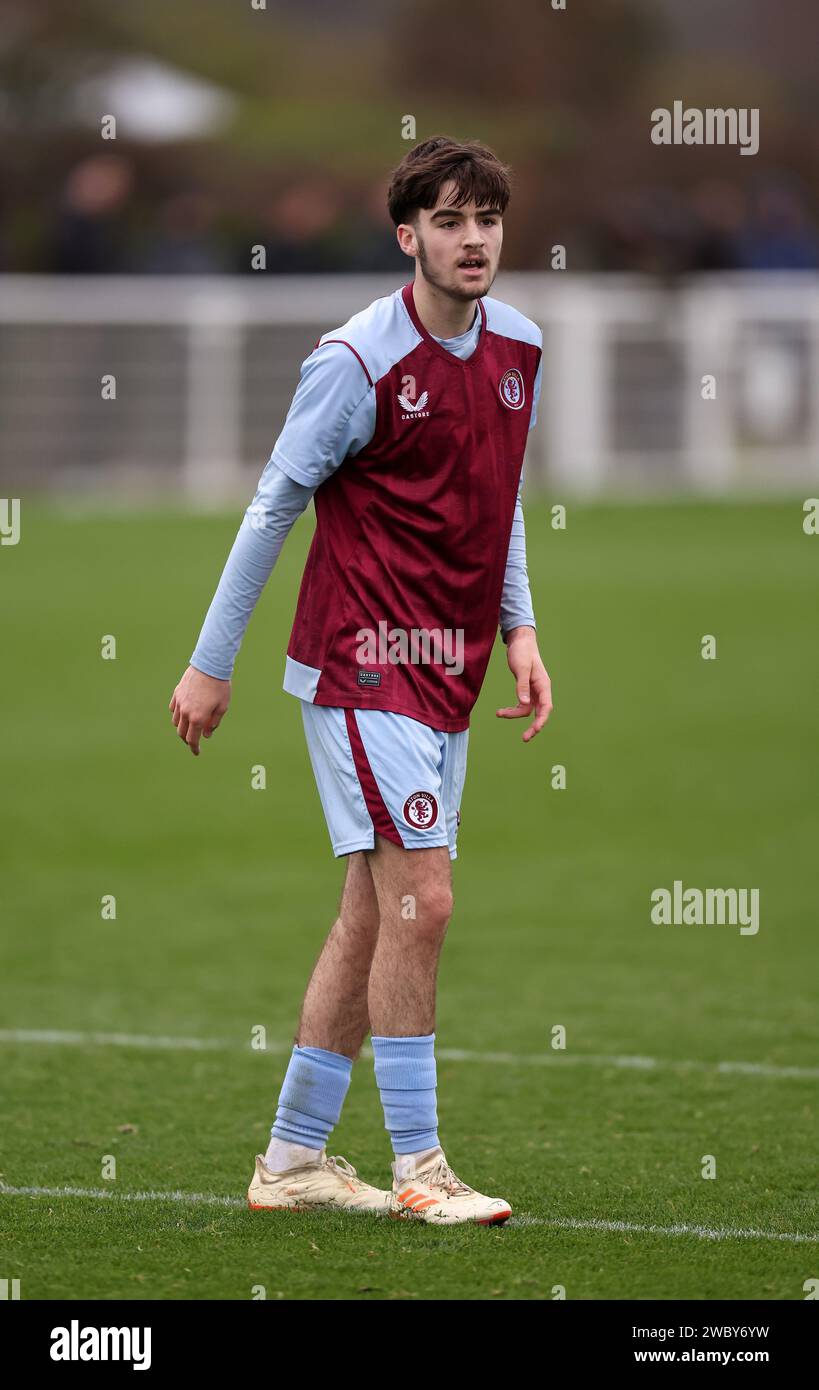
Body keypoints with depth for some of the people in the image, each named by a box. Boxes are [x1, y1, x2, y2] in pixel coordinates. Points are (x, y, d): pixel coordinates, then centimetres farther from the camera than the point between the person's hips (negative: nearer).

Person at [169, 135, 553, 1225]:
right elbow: (273, 507, -7)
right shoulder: (357, 360, -13)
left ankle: (293, 1158, 17)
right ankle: (418, 1167, -6)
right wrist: (211, 664, -3)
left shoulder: (520, 348, 7)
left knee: (374, 914, 10)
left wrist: (519, 628, 9)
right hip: (364, 663, -7)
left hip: (447, 675, 7)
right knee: (420, 901, -13)